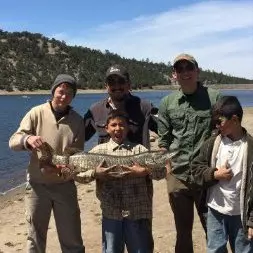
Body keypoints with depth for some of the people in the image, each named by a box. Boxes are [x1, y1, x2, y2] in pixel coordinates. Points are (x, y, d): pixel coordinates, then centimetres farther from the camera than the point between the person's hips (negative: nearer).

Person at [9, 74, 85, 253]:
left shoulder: (77, 121, -2)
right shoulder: (37, 113, -4)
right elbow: (13, 142, -9)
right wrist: (27, 139, -32)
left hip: (65, 185, 1)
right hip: (37, 184, 0)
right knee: (35, 238, 13)